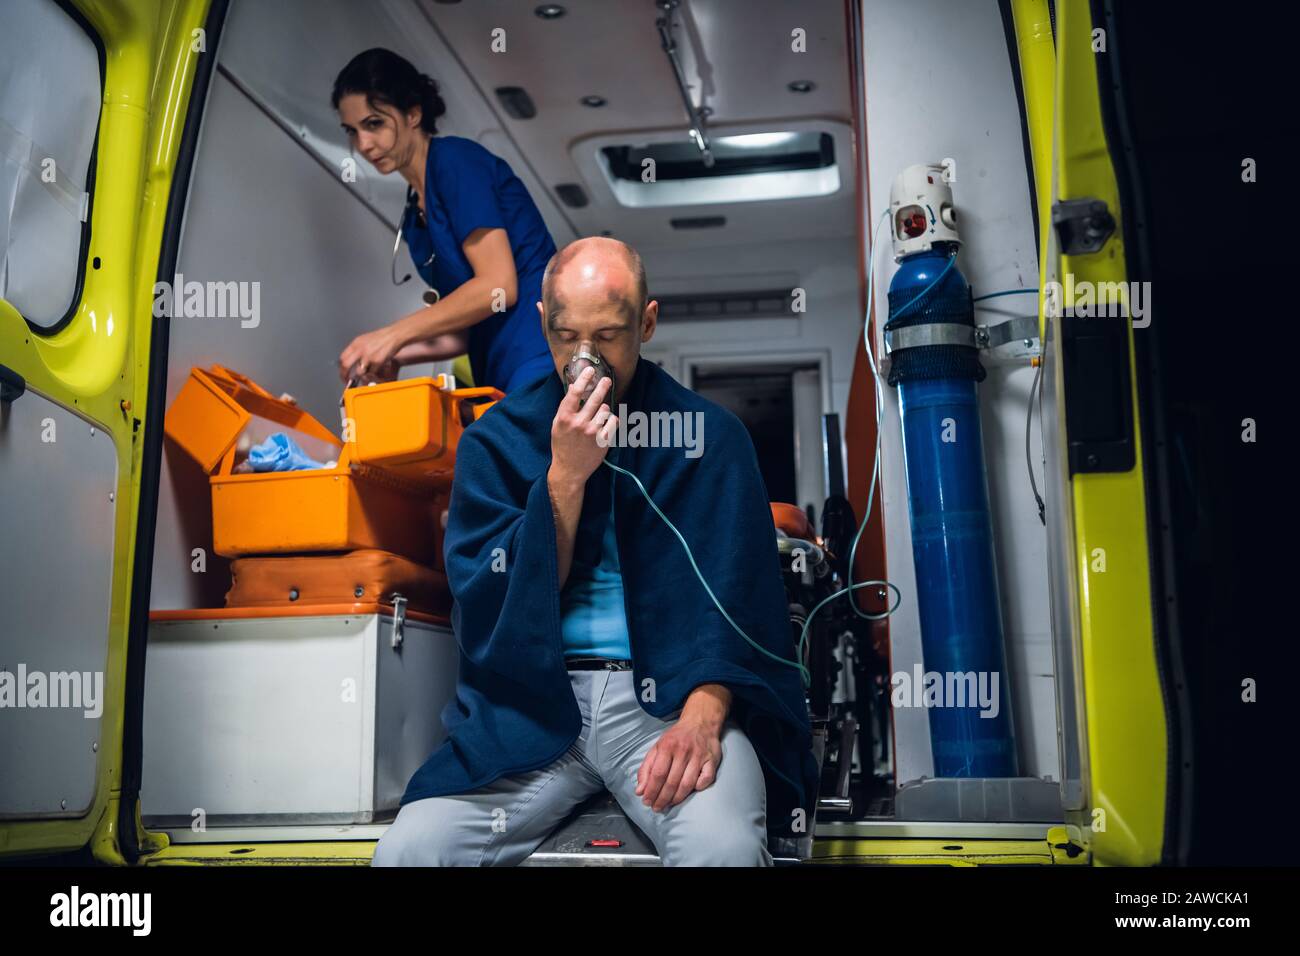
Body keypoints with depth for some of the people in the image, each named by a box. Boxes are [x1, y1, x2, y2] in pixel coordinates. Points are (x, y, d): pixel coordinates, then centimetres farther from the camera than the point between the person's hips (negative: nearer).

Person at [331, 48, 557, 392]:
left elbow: (498, 286, -13)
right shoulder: (414, 216, 20)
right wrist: (394, 355, 5)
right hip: (502, 377, 8)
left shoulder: (456, 160, -4)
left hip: (540, 360, -8)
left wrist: (394, 334, -10)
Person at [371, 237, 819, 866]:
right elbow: (498, 612, 0)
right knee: (406, 849, -20)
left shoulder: (712, 436, 4)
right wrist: (565, 475, -12)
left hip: (669, 694, -1)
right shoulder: (494, 441, 7)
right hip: (533, 703, 2)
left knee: (725, 847, -31)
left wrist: (702, 715, -22)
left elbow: (737, 594, -4)